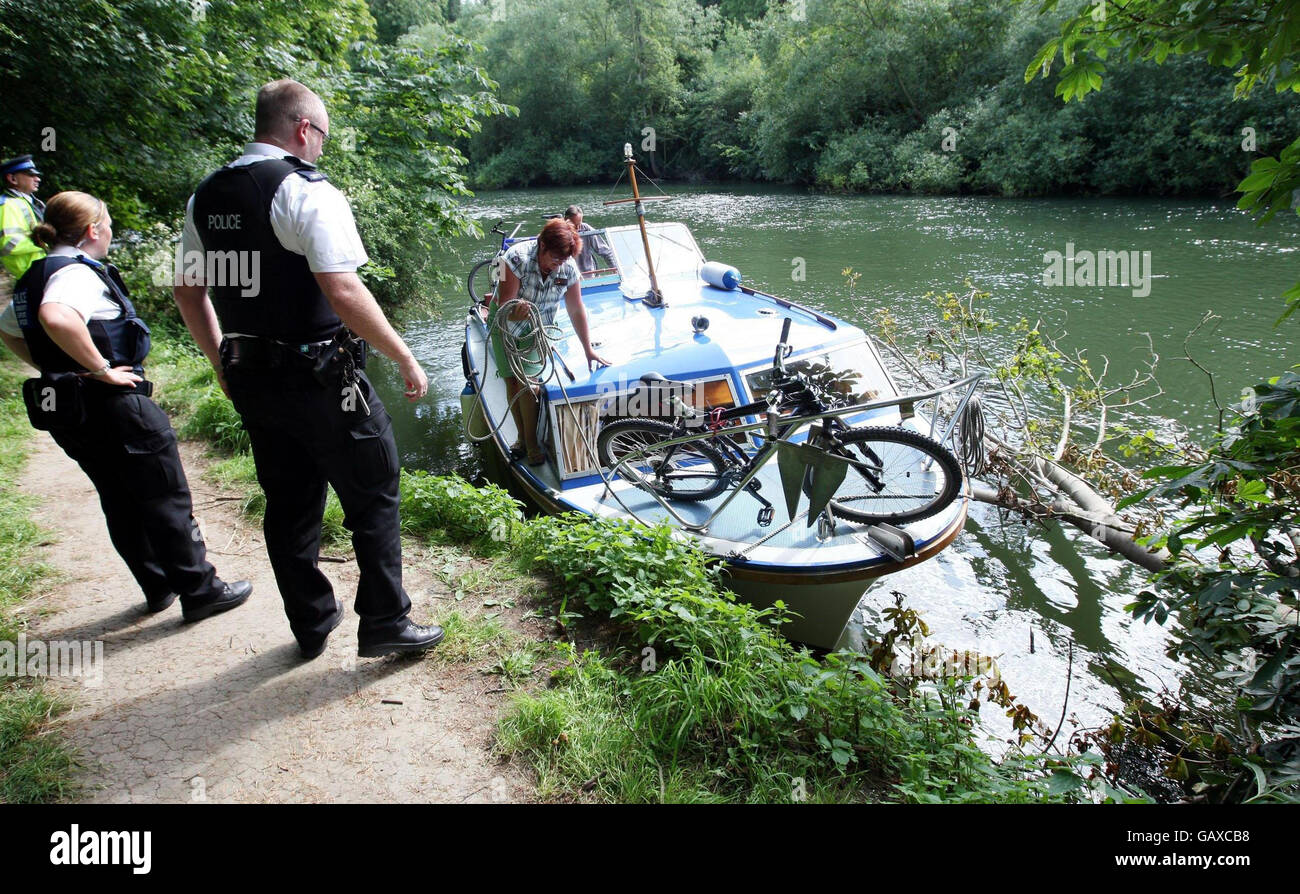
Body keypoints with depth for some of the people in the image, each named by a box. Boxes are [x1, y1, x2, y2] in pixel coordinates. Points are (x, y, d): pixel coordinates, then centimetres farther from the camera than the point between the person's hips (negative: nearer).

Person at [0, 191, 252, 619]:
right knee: (167, 503, 2)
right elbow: (56, 317, -39)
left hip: (72, 414, 10)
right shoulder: (78, 273, -17)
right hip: (115, 407, -10)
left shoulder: (38, 275, 13)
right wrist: (102, 369, -28)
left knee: (122, 504, 17)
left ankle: (158, 588, 30)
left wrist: (53, 367, 18)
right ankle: (200, 591, 12)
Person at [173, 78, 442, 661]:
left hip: (249, 380, 8)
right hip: (320, 378, -7)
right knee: (373, 498, 7)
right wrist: (405, 358, -17)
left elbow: (188, 292, 15)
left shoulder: (205, 198, 9)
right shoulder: (309, 192, -15)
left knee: (288, 503, 17)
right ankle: (384, 624, 14)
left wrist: (223, 363, 25)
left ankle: (312, 624, 30)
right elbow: (343, 292, -24)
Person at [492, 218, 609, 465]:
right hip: (505, 326, -1)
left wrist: (589, 350, -6)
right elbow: (504, 306, -29)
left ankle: (532, 444, 1)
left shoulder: (569, 268, -19)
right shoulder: (517, 258, -29)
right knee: (512, 384, 0)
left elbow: (576, 309, -8)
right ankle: (522, 437, 17)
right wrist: (516, 313, -53)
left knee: (527, 385, -12)